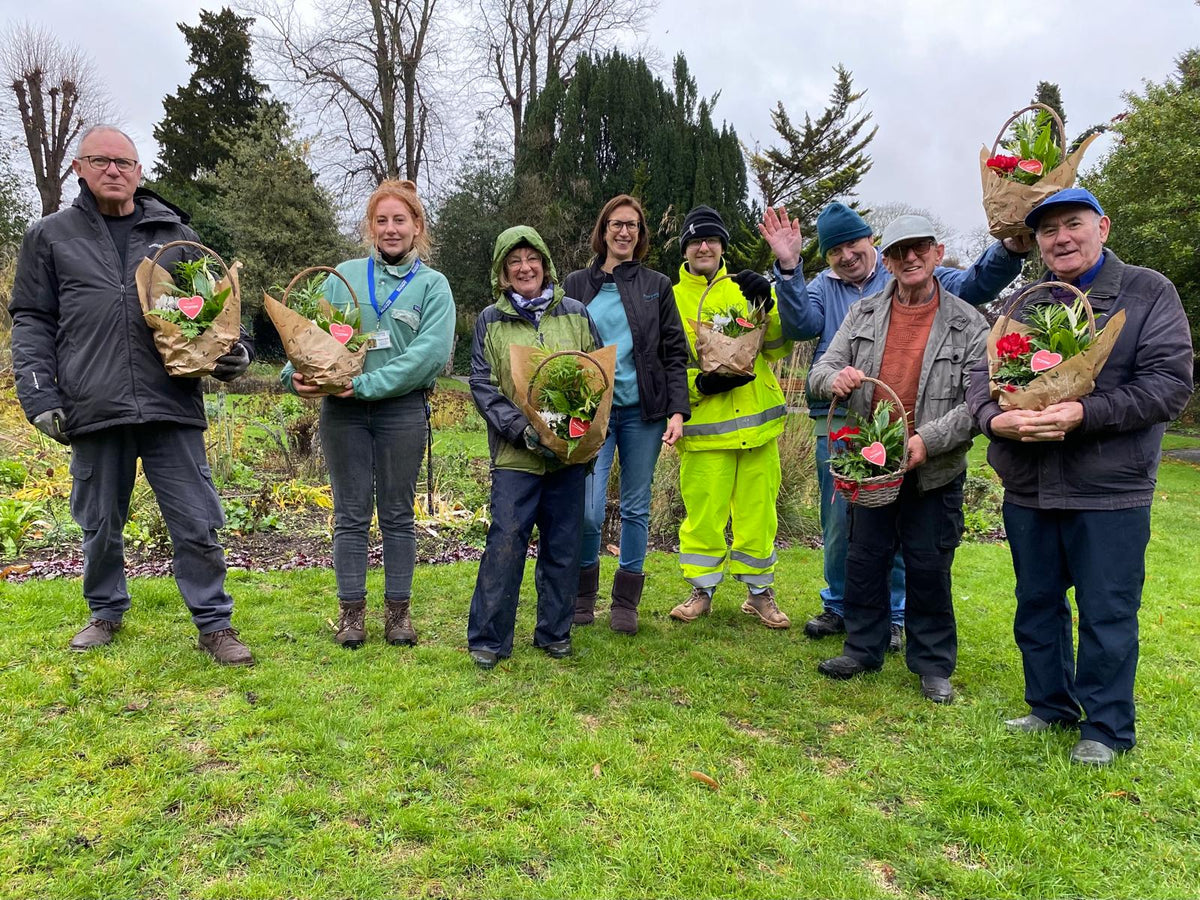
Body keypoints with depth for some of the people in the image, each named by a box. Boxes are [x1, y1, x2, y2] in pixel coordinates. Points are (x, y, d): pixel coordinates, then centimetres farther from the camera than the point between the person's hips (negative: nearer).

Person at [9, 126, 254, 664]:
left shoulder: (175, 235, 12)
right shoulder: (50, 236, 12)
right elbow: (31, 322, 10)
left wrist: (235, 350, -3)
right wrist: (39, 394, -1)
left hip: (171, 406, 0)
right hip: (93, 412, 1)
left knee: (196, 523, 0)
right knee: (100, 525, 14)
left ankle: (214, 624, 12)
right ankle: (106, 612, 35)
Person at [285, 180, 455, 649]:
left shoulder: (433, 285, 2)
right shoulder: (344, 276, 9)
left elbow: (430, 352, -12)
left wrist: (366, 384, -19)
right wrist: (296, 371, -17)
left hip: (402, 411, -2)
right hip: (342, 411, 2)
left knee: (397, 515, 8)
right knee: (351, 514, 7)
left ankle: (398, 610, 20)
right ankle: (351, 610, 19)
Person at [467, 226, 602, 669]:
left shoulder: (575, 313, 10)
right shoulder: (490, 321, 6)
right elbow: (482, 385, 0)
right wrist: (521, 429, -14)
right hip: (515, 453, -2)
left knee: (563, 545, 9)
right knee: (505, 542, -5)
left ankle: (555, 633, 24)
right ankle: (488, 639, 10)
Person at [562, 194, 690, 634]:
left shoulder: (657, 286, 9)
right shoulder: (577, 285, 9)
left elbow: (675, 352, 6)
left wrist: (677, 410, -4)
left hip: (643, 410, 1)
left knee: (636, 507, 6)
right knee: (588, 510, -8)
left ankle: (626, 602, 21)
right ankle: (583, 595, 16)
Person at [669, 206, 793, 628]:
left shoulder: (745, 289, 10)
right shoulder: (671, 299, 5)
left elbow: (779, 347, 4)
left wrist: (767, 305, -13)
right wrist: (698, 382, -14)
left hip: (757, 420, 2)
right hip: (704, 425, -2)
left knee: (757, 509, 8)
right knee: (703, 512, 1)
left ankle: (759, 592, 24)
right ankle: (702, 590, 21)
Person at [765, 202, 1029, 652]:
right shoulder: (821, 287, 9)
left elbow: (973, 285, 0)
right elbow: (800, 325, -10)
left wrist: (1009, 251, -18)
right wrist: (789, 268, -22)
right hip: (837, 425, 2)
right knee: (839, 522, 10)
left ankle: (891, 615, 22)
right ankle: (839, 606, 28)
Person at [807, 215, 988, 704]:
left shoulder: (968, 325, -5)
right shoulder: (863, 314, 5)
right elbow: (819, 372, 4)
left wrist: (927, 439, -24)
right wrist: (835, 379, -21)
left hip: (934, 472, -3)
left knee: (929, 568, 6)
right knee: (864, 560, 12)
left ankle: (933, 664, 23)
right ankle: (863, 649, 29)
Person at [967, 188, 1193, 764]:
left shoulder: (1148, 294, -1)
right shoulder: (1022, 306, 10)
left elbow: (1171, 383, -10)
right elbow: (981, 375, 3)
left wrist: (1086, 413, -23)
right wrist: (994, 417, -20)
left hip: (1110, 491, -4)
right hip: (1028, 490, 4)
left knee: (1108, 614, 5)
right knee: (1037, 605, 15)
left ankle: (1106, 727, 23)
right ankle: (1050, 705, 34)